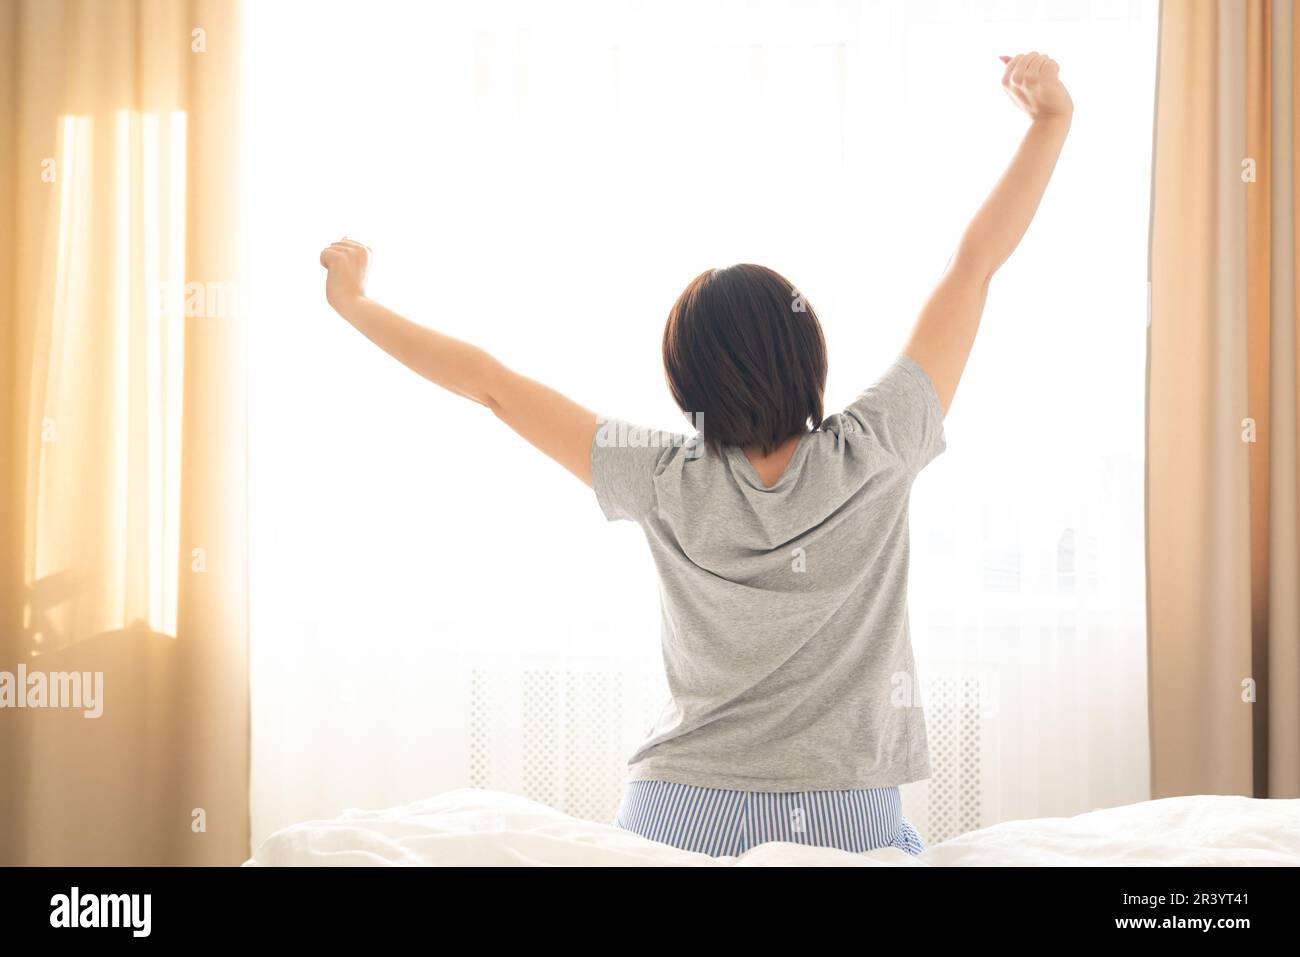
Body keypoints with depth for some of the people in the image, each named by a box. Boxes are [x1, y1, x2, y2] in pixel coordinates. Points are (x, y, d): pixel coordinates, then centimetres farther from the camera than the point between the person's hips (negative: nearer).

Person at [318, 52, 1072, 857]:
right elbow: (975, 266, -8)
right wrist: (1053, 120, -2)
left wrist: (355, 303, 7)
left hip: (682, 815, 2)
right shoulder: (873, 457, -13)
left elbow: (491, 383, -3)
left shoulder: (669, 484, -11)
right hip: (853, 822, -1)